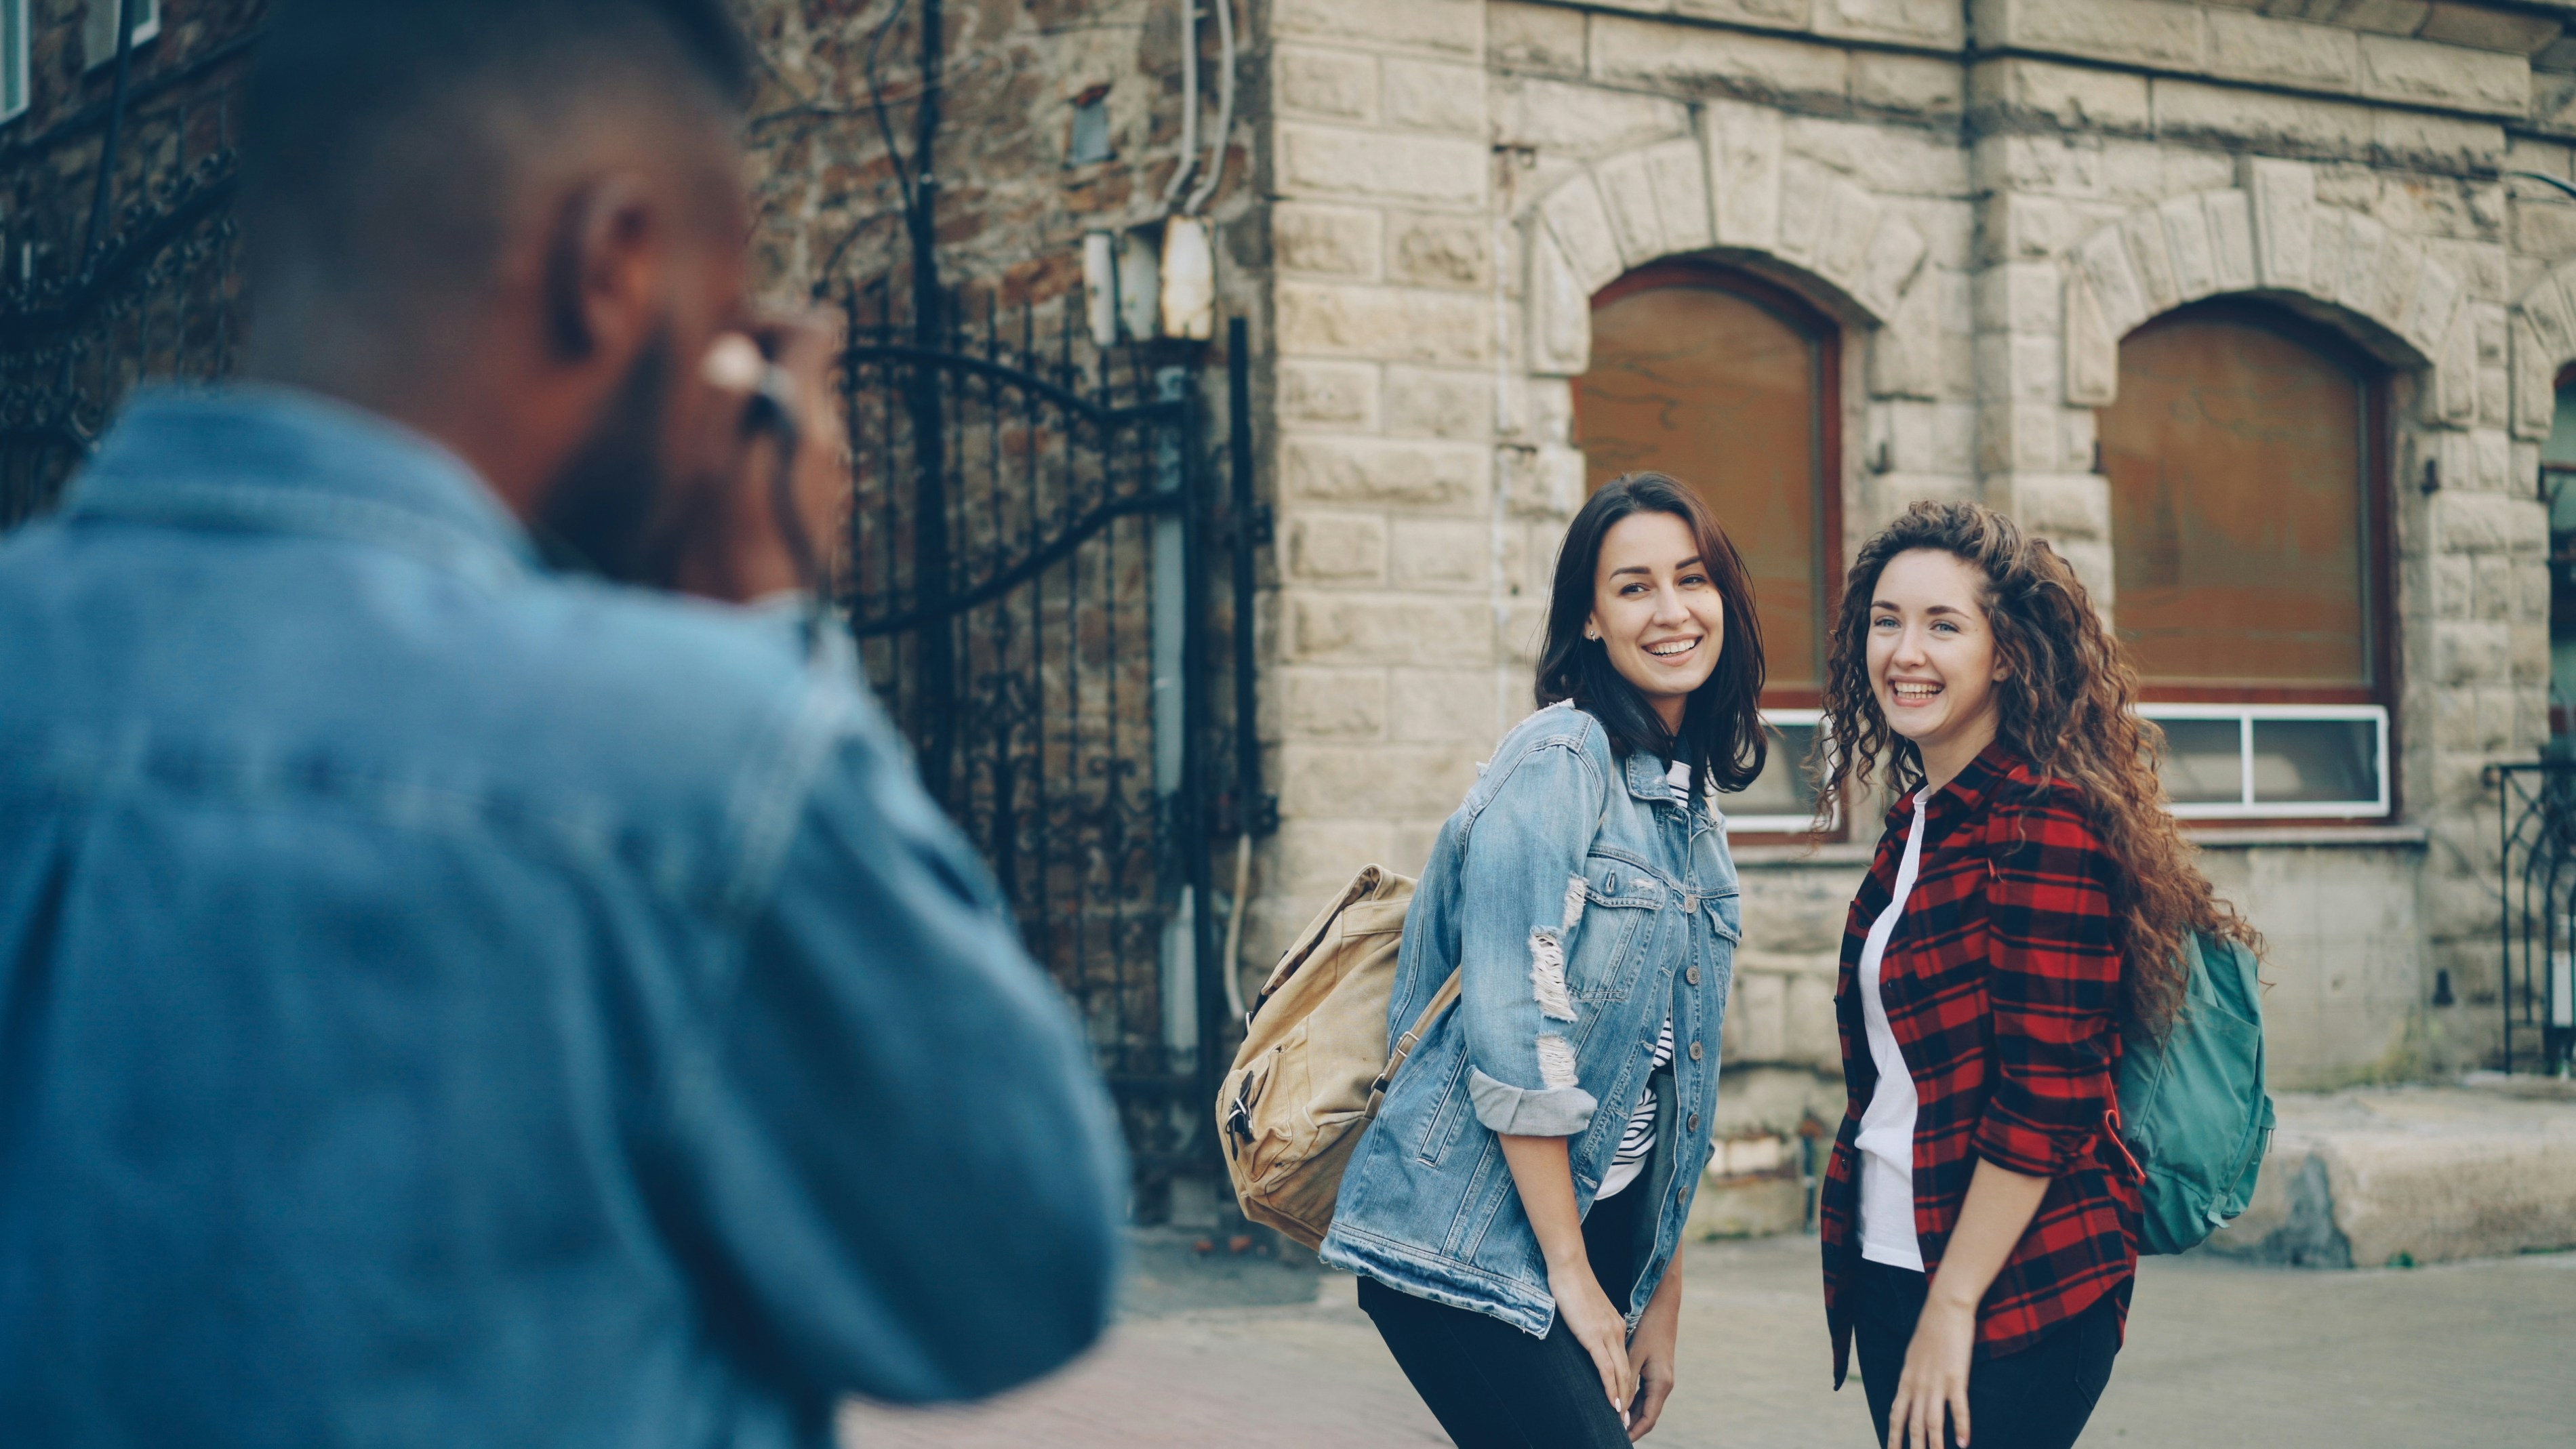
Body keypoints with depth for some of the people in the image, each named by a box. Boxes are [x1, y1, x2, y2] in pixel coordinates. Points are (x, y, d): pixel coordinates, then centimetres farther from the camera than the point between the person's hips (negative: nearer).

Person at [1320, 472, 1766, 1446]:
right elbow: (1516, 1032, -17)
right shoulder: (1558, 761, -11)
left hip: (1604, 1230, 8)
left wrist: (1662, 1301, 15)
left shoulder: (1694, 807, 15)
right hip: (1476, 1249, -8)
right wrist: (1572, 1272, -13)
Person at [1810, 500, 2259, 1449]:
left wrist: (1953, 1308, -17)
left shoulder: (2046, 825, -15)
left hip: (2011, 1290, -8)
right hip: (1892, 1266, 8)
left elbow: (2047, 1095, -18)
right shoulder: (1917, 823, 12)